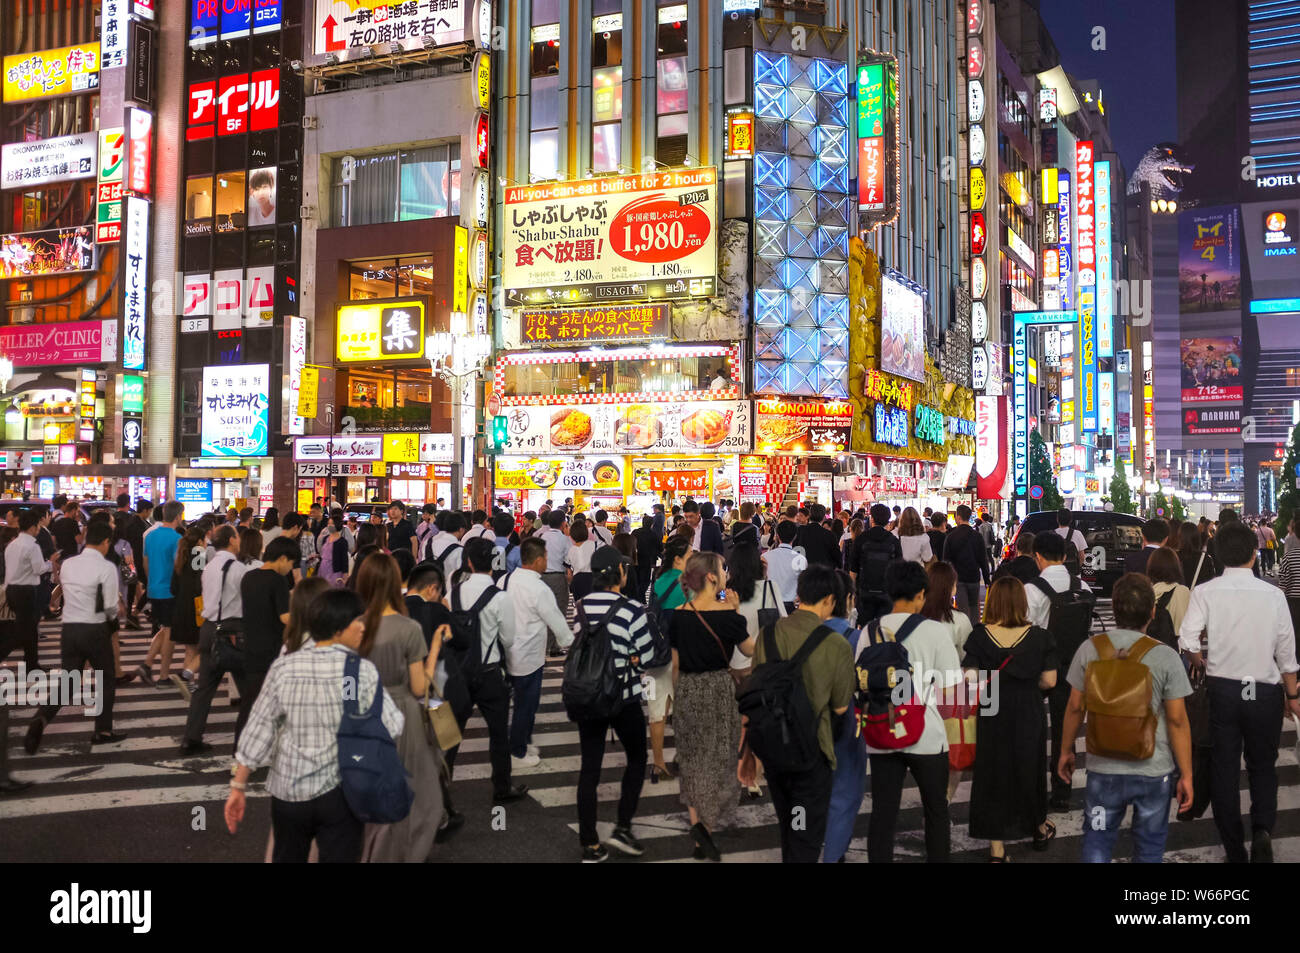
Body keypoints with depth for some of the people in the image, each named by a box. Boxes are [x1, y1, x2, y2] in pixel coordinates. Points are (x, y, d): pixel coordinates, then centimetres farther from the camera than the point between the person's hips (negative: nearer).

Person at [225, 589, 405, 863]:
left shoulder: (283, 667, -7)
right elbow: (393, 727, -11)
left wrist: (238, 787, 3)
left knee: (287, 859, 23)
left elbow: (259, 729, -5)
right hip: (342, 793, -3)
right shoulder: (363, 670, -13)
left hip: (288, 791, 3)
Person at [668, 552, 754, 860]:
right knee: (719, 759, 8)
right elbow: (750, 650, 1)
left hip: (687, 691, 4)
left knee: (693, 762, 14)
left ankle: (700, 841, 18)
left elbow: (675, 664, 6)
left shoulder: (679, 615, -1)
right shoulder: (727, 614, -15)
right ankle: (705, 823, -9)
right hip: (718, 689, -4)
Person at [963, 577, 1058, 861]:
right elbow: (1049, 680, -9)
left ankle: (997, 848, 13)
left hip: (993, 718, -1)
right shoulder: (1038, 636, -11)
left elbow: (971, 680, -16)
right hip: (1029, 717, 1)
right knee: (1030, 768, 22)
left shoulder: (980, 637, -13)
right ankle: (1039, 829, 44)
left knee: (993, 773, 10)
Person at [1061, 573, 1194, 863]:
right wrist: (1186, 775, 0)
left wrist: (1066, 750, 14)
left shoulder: (1090, 649, -8)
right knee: (1150, 846, 18)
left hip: (1104, 768, 1)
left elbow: (1075, 707, -1)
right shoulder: (1165, 657, -13)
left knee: (1097, 840, 18)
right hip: (1153, 771, -1)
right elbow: (1177, 720, -10)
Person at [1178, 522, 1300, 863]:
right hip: (1265, 691, 0)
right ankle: (1262, 830, -7)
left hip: (1223, 690, 0)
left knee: (1225, 769, 11)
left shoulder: (1205, 592, -9)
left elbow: (1187, 640, -17)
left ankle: (1235, 850, 18)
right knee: (1263, 767, 17)